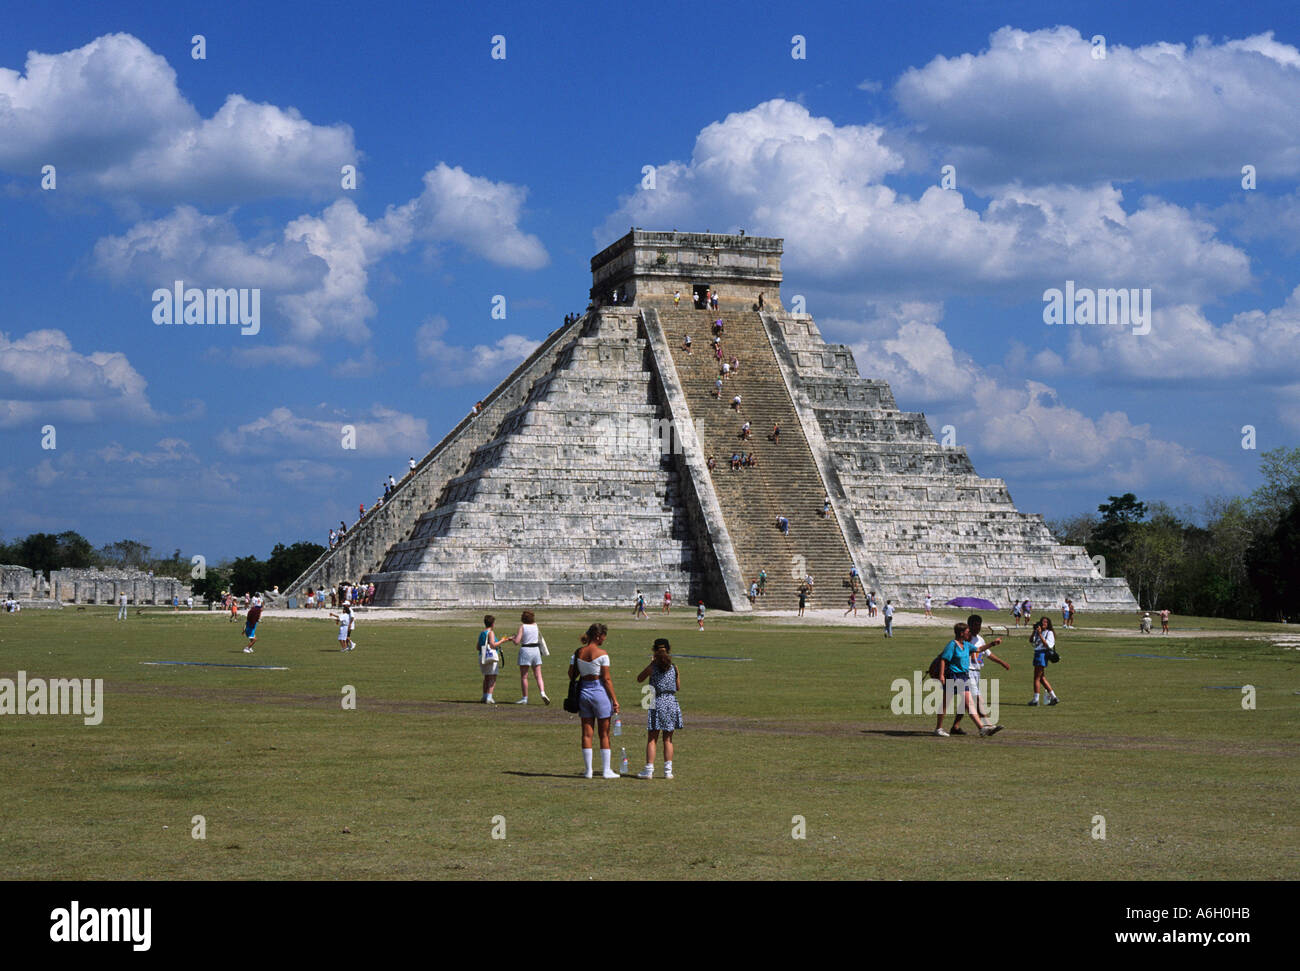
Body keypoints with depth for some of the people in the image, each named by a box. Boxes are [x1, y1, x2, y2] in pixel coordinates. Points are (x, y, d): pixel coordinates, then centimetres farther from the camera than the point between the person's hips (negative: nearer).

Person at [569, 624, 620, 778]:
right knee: (604, 733, 6)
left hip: (583, 691, 5)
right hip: (599, 691, -5)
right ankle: (606, 770, 8)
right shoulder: (602, 654, -12)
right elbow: (606, 679, -12)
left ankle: (588, 770, 10)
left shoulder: (578, 653, 3)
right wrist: (614, 699, -7)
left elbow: (571, 674, 4)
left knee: (587, 733, 9)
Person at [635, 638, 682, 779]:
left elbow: (639, 679, 10)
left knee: (651, 739, 5)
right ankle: (668, 770, 10)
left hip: (657, 704, -2)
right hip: (672, 703, 2)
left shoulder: (652, 667, -6)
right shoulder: (674, 667, 0)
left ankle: (649, 770, 2)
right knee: (668, 740, 11)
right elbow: (678, 687, 9)